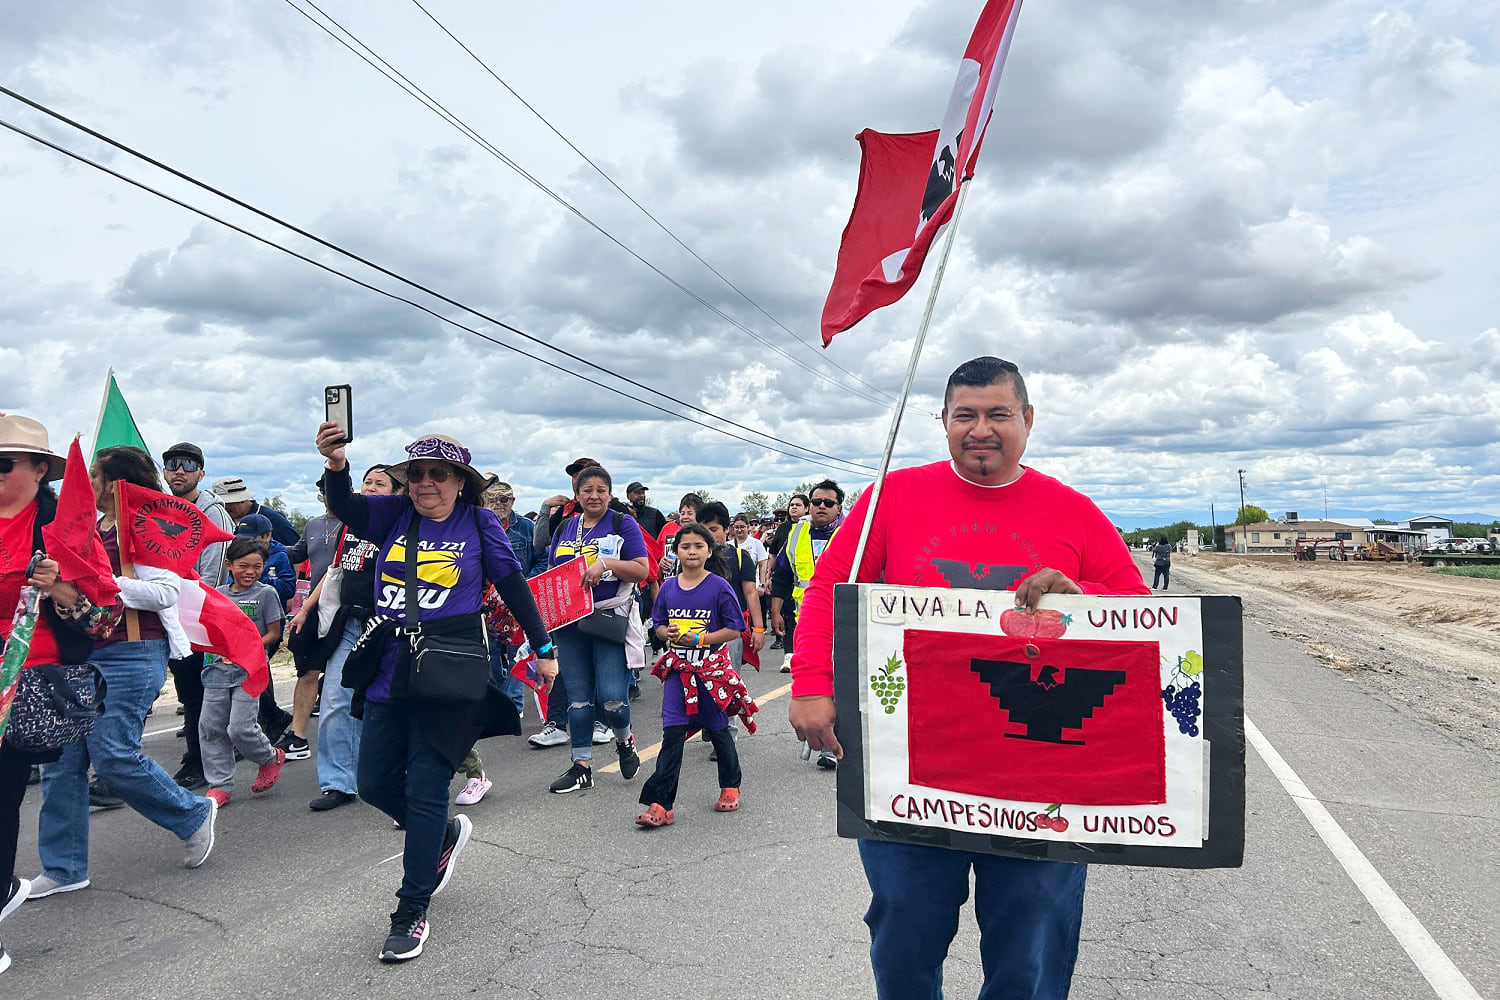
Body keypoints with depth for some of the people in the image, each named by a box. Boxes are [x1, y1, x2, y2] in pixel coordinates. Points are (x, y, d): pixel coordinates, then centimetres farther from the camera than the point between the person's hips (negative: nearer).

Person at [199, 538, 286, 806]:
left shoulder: (265, 593, -1)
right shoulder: (217, 594, 10)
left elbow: (274, 634, -2)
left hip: (249, 671, -4)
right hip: (218, 669, 5)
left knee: (239, 728, -11)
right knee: (210, 728, 3)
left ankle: (271, 757, 18)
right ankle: (220, 785, 15)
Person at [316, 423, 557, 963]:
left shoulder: (480, 524, 0)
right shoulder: (395, 515, 8)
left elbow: (514, 586, 5)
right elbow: (345, 506, -10)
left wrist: (543, 648, 7)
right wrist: (336, 464, -32)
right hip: (389, 671, 5)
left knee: (425, 791, -1)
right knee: (374, 783, 12)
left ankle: (412, 912, 13)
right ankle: (446, 834, 39)